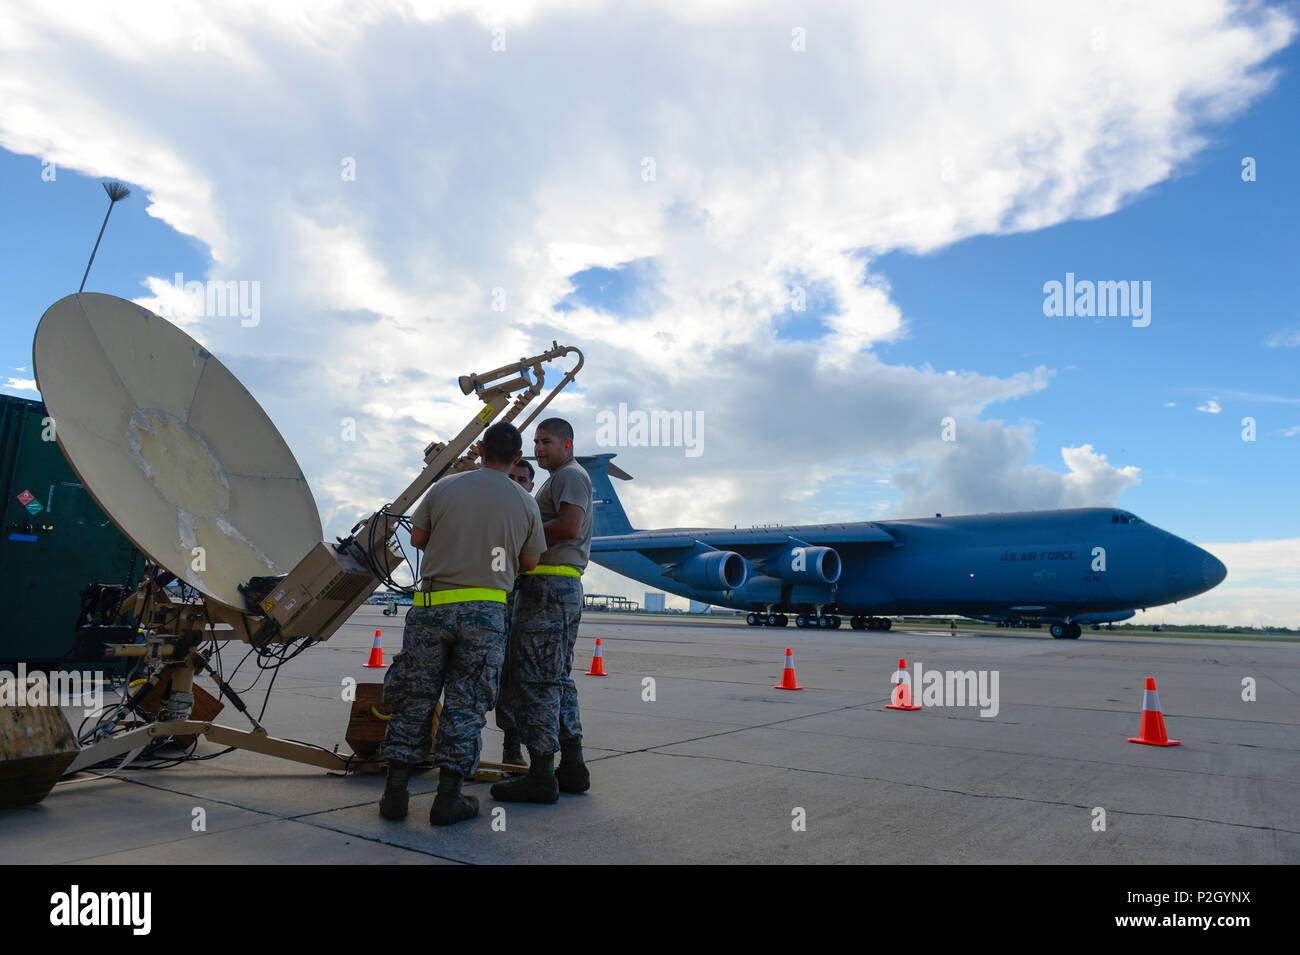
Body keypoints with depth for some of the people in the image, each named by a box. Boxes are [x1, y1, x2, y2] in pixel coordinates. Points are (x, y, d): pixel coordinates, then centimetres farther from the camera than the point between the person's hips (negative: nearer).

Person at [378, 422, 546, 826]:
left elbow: (417, 539, 11)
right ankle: (448, 799, 10)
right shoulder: (525, 503, 1)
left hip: (433, 607, 1)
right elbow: (529, 564, 9)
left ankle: (395, 792, 15)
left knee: (414, 698, 11)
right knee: (465, 704, 7)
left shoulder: (444, 488, 1)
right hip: (486, 613, 0)